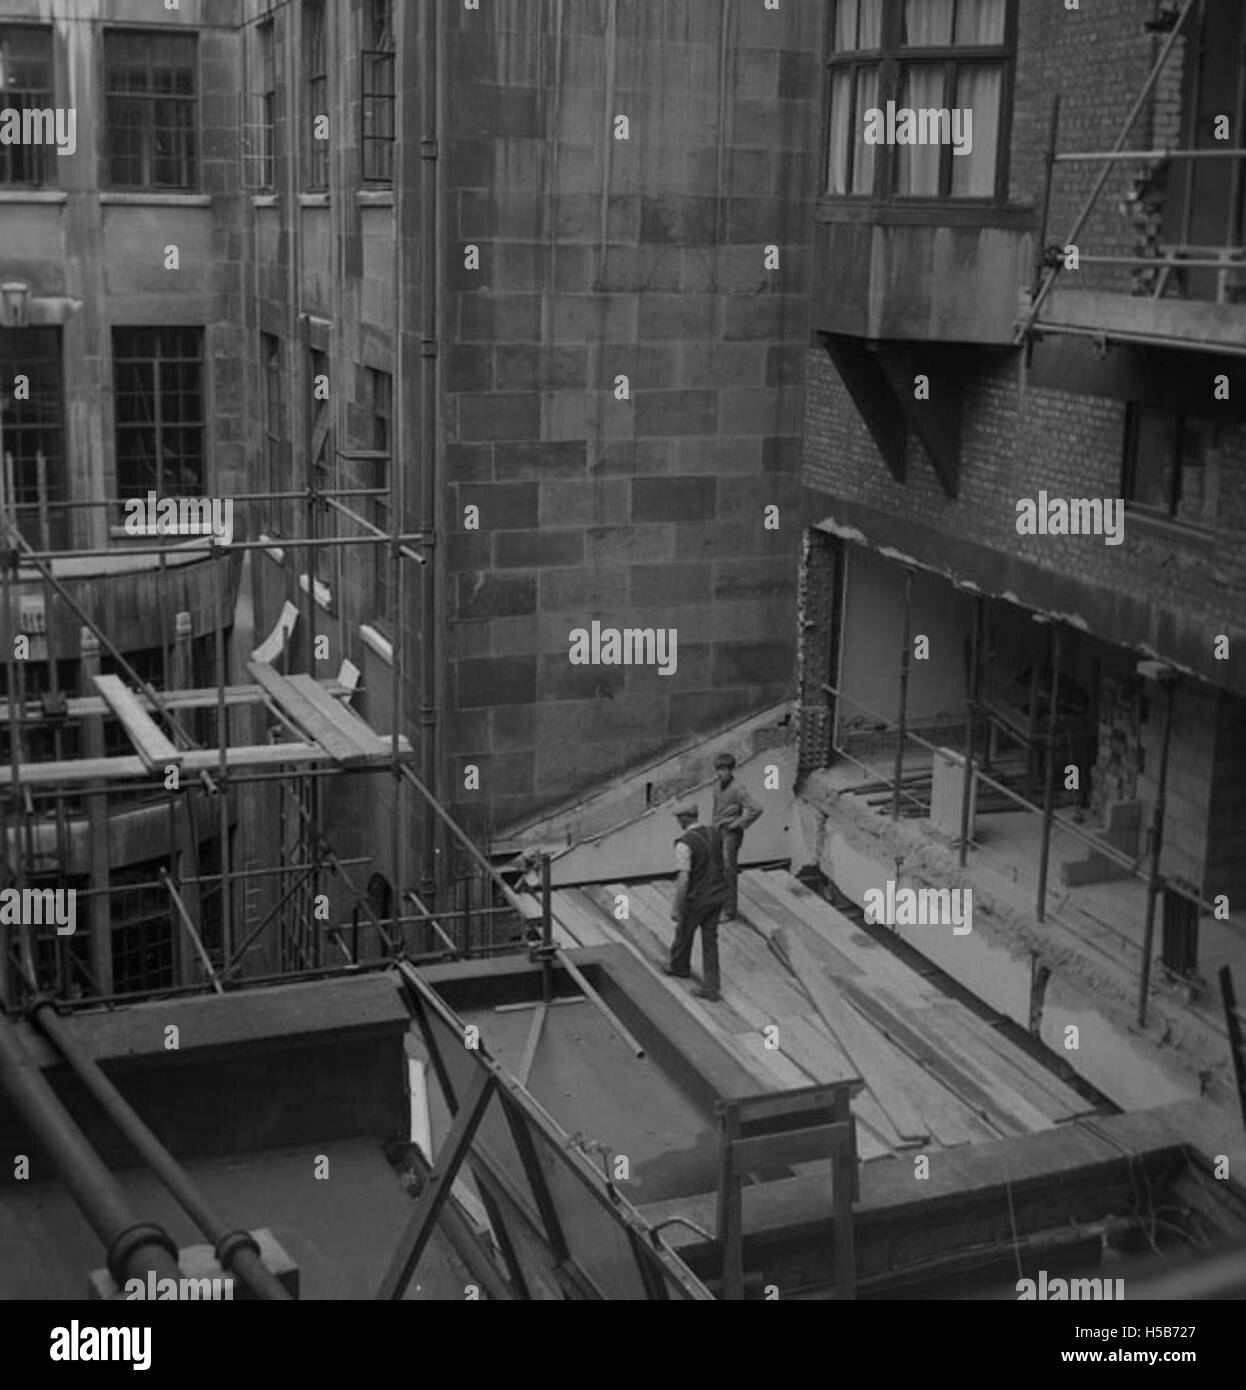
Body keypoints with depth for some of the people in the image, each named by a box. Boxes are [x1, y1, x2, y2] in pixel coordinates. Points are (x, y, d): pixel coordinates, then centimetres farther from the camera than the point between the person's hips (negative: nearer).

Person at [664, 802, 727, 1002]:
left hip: (697, 899, -6)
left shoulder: (684, 844, -26)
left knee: (684, 932, 22)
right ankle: (710, 987, 10)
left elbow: (683, 880, -26)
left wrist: (675, 908, -16)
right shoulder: (714, 833, -2)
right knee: (709, 940, 13)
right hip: (717, 895, 6)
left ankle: (680, 966, 48)